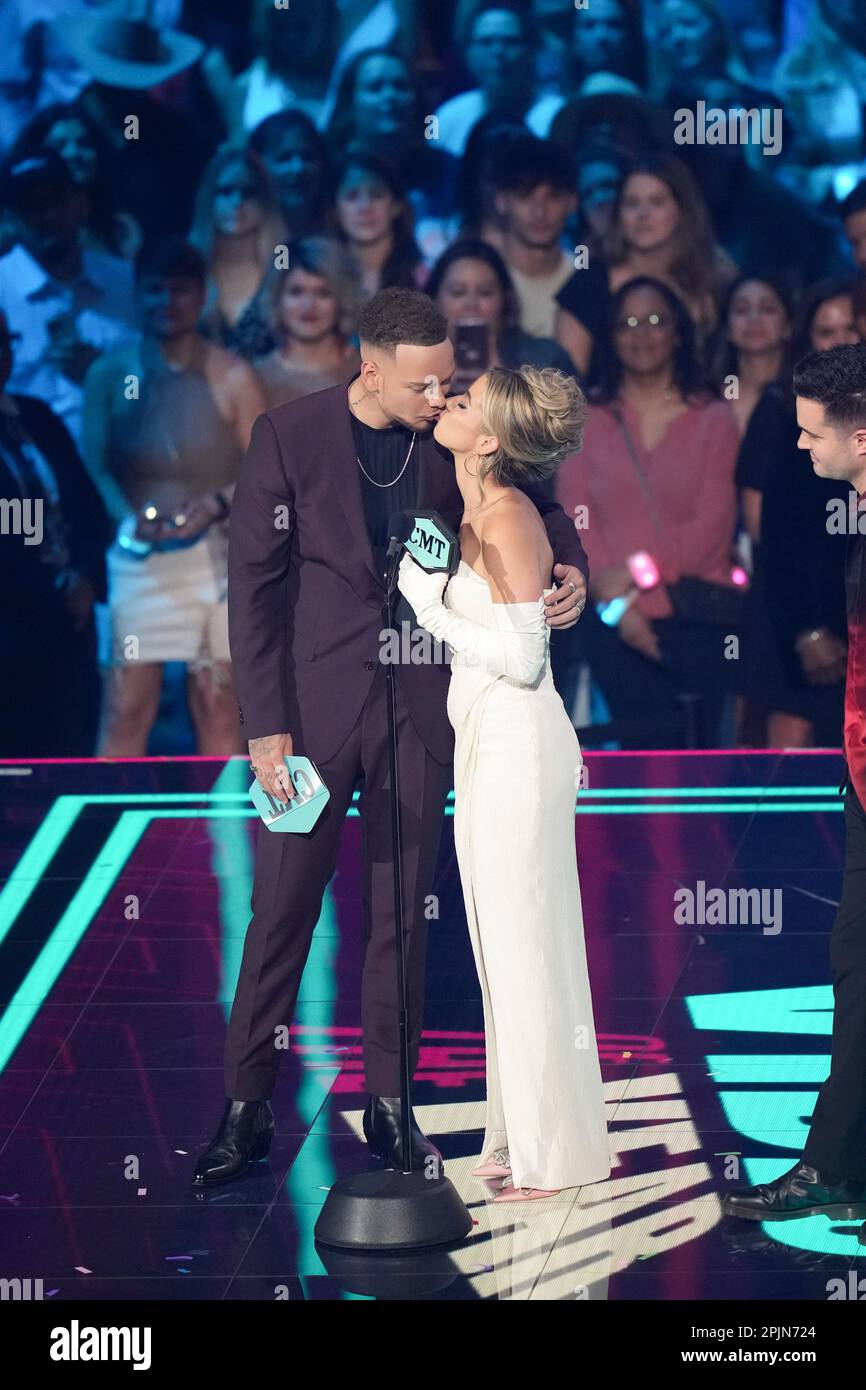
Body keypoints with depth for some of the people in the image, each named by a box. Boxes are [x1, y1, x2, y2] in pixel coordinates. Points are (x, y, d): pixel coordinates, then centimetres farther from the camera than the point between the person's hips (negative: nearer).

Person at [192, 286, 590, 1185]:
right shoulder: (289, 436, -8)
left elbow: (534, 507, 14)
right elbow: (254, 587, -7)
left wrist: (571, 570, -10)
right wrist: (266, 727, -11)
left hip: (419, 704, 2)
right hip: (315, 698, -2)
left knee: (400, 913, 8)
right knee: (282, 906, 2)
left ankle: (388, 1103, 18)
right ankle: (247, 1106, 12)